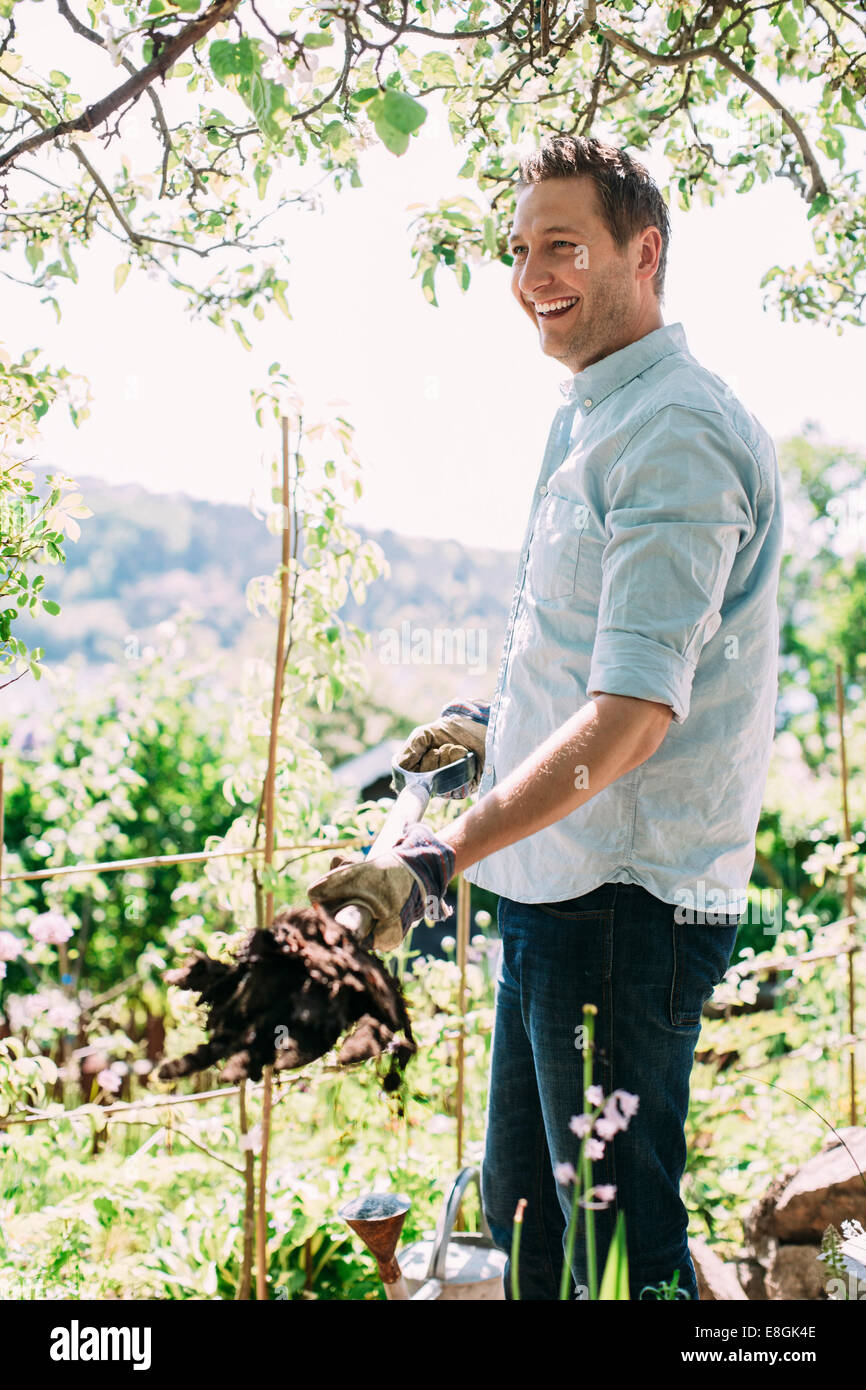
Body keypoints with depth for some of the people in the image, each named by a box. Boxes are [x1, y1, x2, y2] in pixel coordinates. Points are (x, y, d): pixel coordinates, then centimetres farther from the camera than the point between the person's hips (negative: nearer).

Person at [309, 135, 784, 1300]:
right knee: (524, 1208, 22)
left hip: (627, 897, -10)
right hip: (556, 886, 10)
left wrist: (438, 861, -33)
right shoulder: (592, 418, 14)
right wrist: (498, 724, 22)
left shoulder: (674, 433, -18)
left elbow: (635, 715, -28)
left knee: (622, 1241, 3)